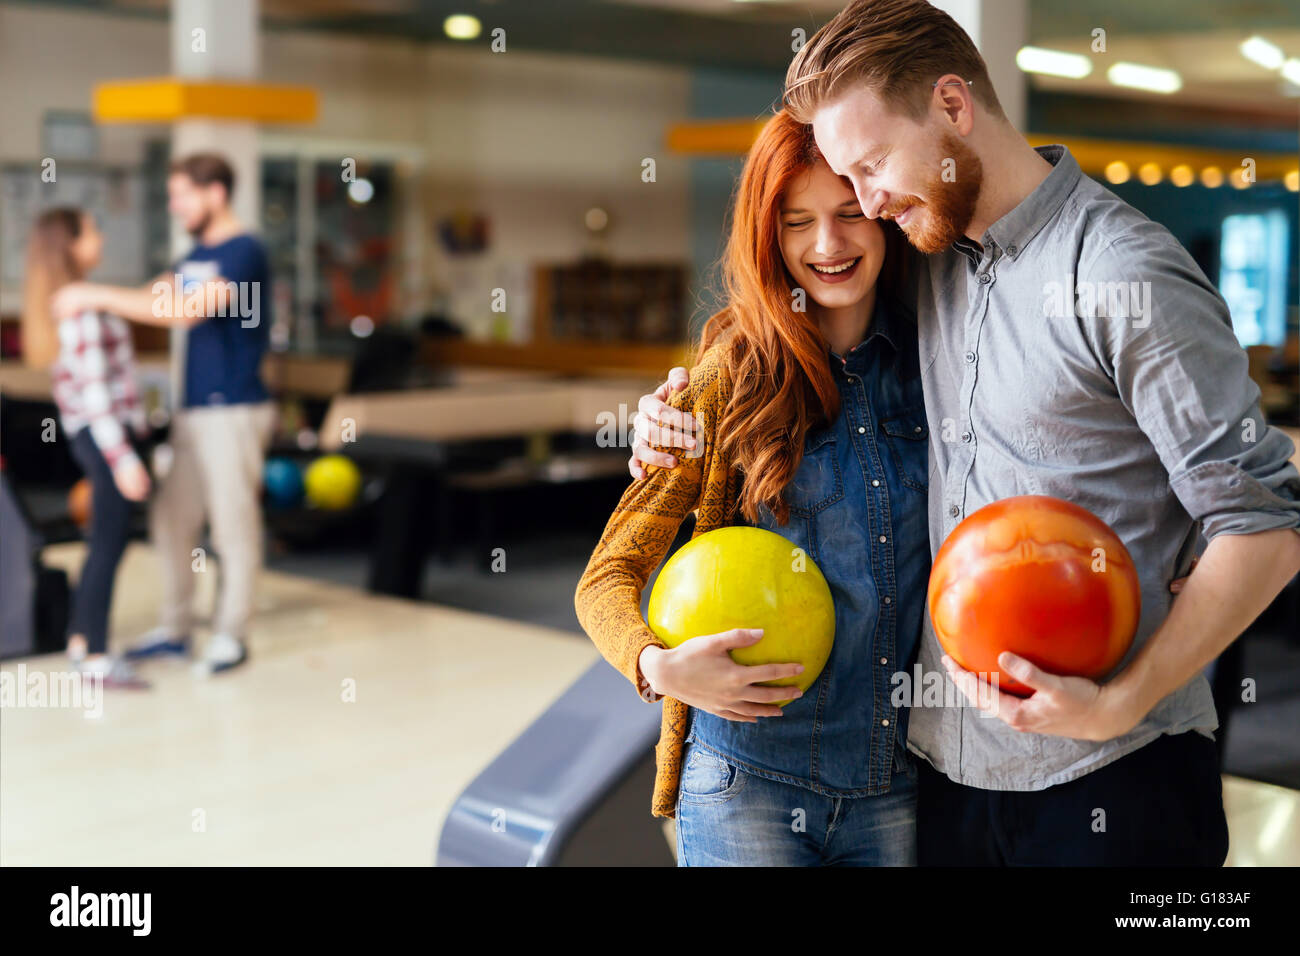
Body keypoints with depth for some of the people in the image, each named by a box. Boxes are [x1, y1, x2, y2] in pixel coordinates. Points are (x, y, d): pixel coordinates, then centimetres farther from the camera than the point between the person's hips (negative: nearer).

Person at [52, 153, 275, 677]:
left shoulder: (244, 252, -14)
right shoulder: (197, 255, 15)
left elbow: (188, 310, -25)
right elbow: (156, 296, 11)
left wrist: (98, 296, -25)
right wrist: (87, 297, -5)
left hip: (234, 412, -8)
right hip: (192, 411, 9)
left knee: (234, 525, 0)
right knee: (171, 519, 11)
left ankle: (231, 637, 11)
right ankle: (175, 628, 22)